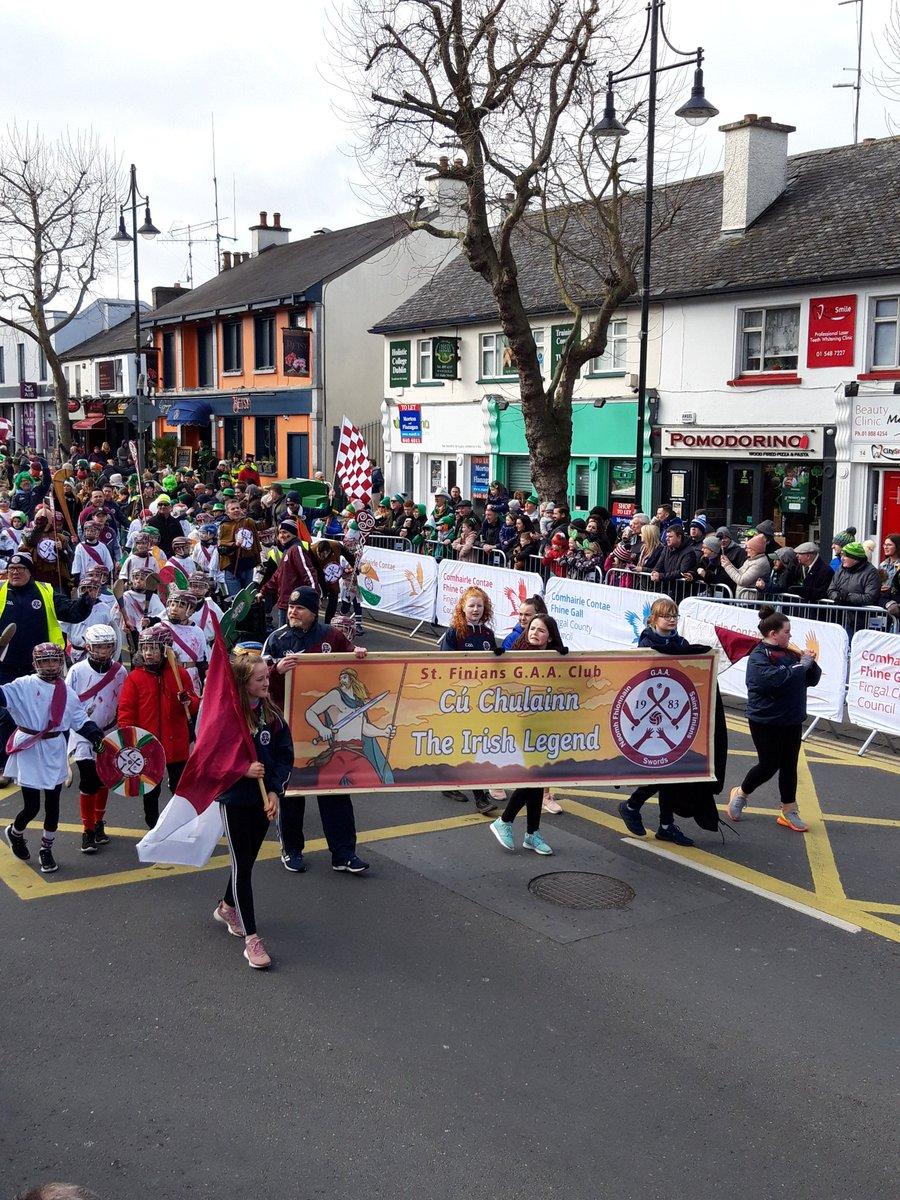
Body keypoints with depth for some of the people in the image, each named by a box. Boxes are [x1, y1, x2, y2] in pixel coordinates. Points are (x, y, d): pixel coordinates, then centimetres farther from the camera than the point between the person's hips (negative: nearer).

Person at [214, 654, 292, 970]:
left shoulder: (272, 714, -1)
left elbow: (285, 755, 1)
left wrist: (274, 791, -10)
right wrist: (242, 769, -21)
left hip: (265, 799, 5)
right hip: (234, 800, -5)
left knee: (248, 860, 19)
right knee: (242, 865, -1)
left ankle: (228, 907, 45)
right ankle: (251, 939, 2)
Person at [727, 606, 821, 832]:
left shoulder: (790, 653, 7)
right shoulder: (758, 656, -13)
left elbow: (812, 680, 12)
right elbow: (773, 677, -30)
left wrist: (811, 662, -7)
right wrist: (801, 665, -22)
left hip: (792, 720, 6)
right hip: (766, 721, -6)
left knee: (789, 765, 9)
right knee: (769, 765, -2)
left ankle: (789, 812, 19)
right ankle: (740, 794, 23)